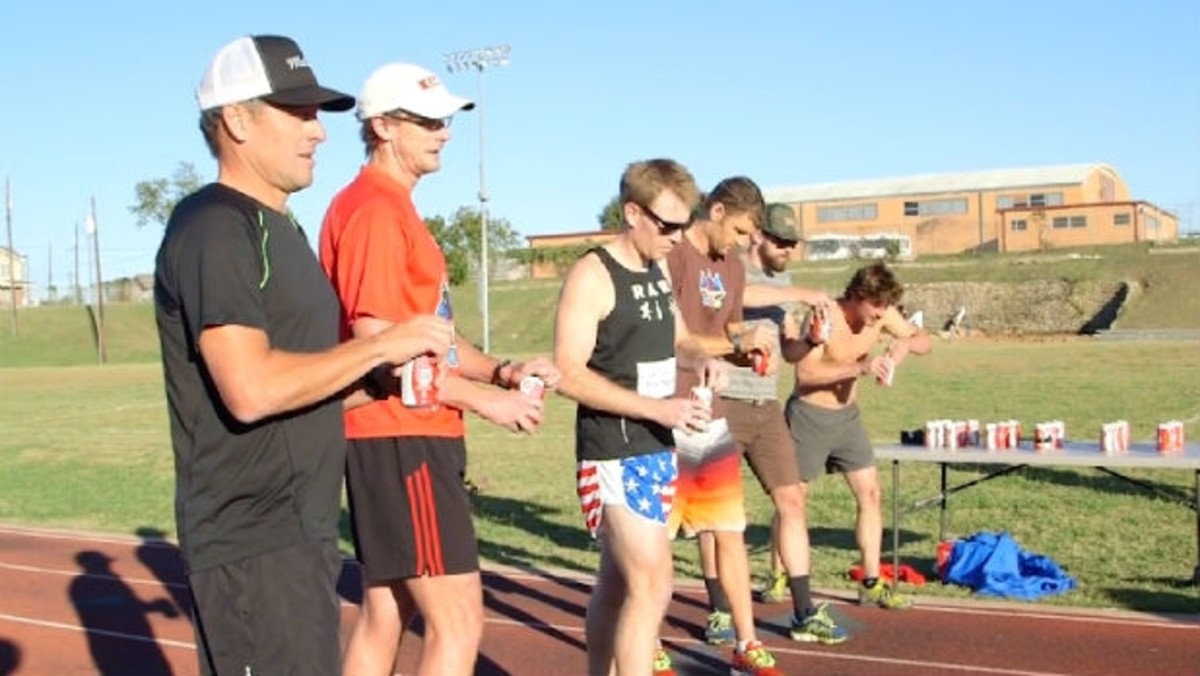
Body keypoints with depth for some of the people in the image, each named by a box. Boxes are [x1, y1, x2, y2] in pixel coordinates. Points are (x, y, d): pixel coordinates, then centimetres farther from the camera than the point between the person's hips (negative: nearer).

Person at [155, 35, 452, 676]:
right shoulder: (213, 227, -14)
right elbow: (250, 390, -25)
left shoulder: (279, 230, 16)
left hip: (299, 533, 10)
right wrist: (382, 344, -16)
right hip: (254, 544, -10)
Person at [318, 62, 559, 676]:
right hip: (399, 439, -10)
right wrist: (483, 398, -15)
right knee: (458, 621, -7)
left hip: (408, 438, 10)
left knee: (384, 614, 15)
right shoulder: (373, 209, -14)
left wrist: (499, 370, 5)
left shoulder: (395, 209, 18)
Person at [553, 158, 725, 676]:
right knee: (652, 584, -12)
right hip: (614, 454, -8)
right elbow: (569, 375, -21)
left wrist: (700, 360, 0)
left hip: (657, 450, 8)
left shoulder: (657, 272, 11)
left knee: (618, 581, 16)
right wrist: (657, 407, -25)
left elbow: (676, 340, 25)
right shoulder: (592, 275, -15)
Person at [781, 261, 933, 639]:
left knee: (870, 493, 7)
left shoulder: (882, 315, -4)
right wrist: (859, 368, -39)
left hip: (847, 414, 7)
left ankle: (872, 584, 16)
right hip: (810, 414, -7)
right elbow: (805, 371, -33)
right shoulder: (824, 318, -24)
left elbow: (925, 342, 5)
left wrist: (906, 342, -18)